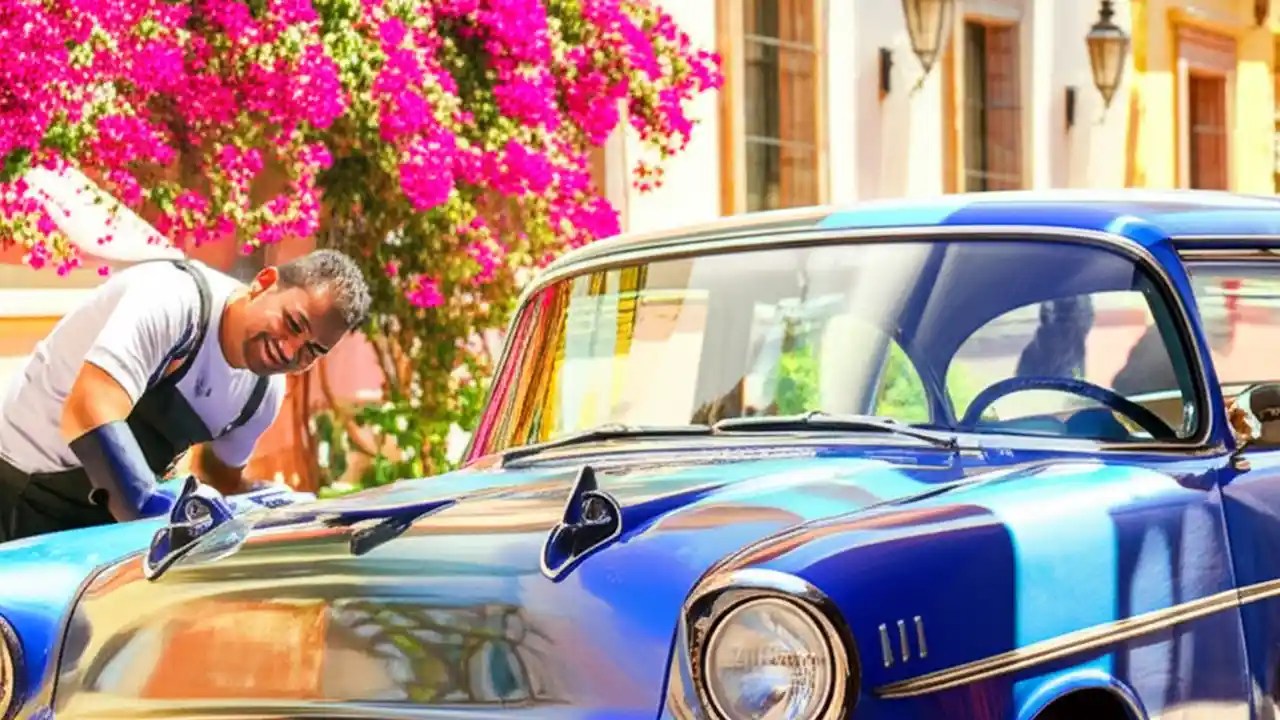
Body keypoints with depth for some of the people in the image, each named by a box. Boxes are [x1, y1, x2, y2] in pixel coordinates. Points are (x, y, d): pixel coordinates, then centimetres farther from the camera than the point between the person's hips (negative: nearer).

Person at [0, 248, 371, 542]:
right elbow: (88, 414, -40)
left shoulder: (266, 393, -1)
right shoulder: (172, 297, -27)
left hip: (106, 512, 7)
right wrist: (154, 509, -49)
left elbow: (223, 474, 20)